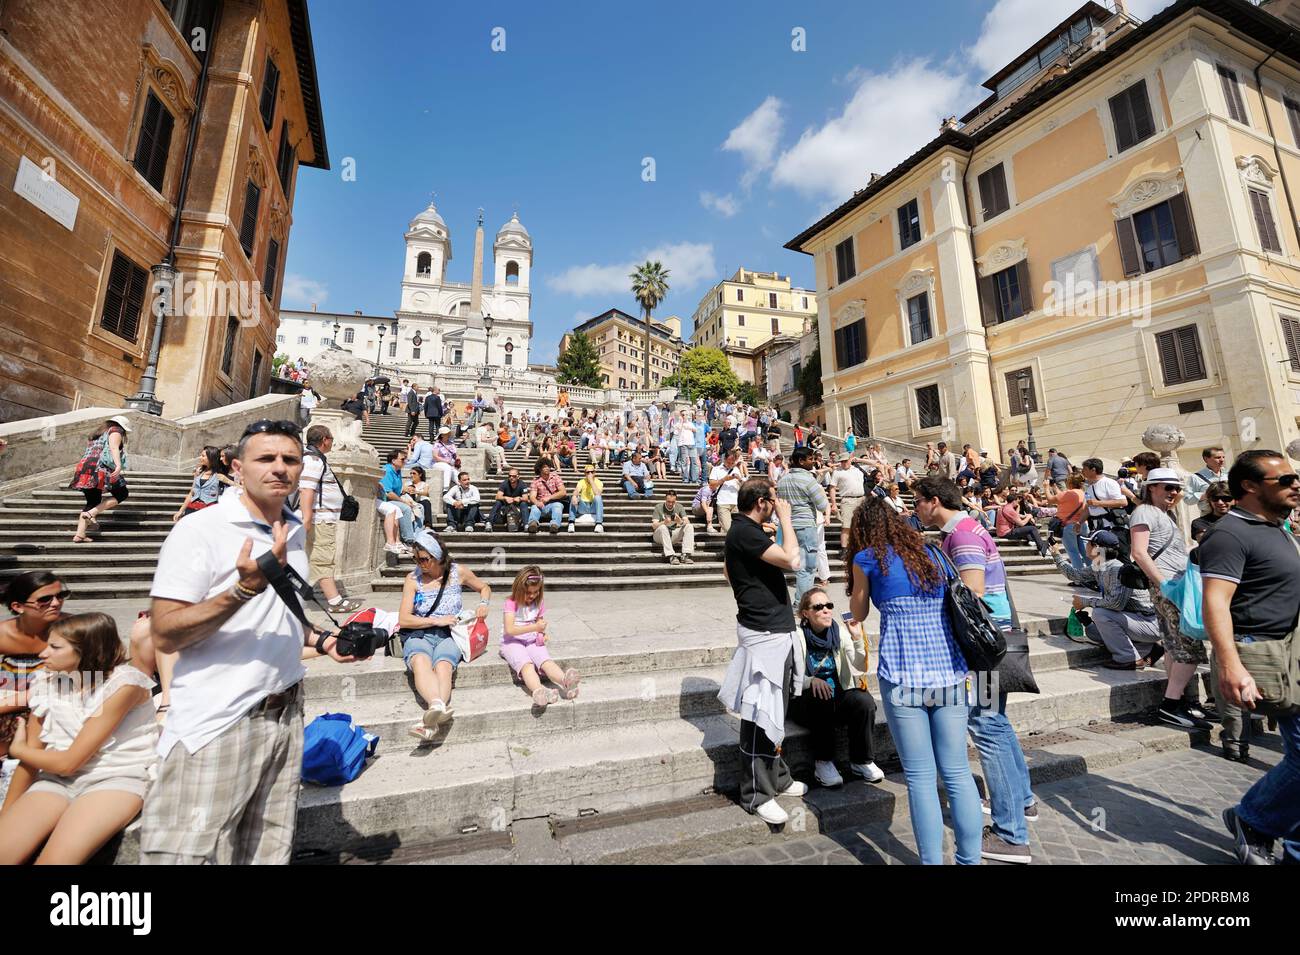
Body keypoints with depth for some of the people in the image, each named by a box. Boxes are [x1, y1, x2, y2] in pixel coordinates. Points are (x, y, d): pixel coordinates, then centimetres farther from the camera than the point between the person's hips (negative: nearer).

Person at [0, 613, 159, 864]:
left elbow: (68, 762, -11)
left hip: (117, 779, -6)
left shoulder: (123, 684, -16)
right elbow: (31, 760, 14)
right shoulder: (46, 683, 4)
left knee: (55, 860, -26)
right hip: (57, 779, 6)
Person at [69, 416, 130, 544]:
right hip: (101, 469, -8)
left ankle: (79, 535, 5)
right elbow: (114, 448, -13)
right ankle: (91, 514, -12)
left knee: (92, 502, 13)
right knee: (122, 494, 5)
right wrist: (118, 465, -27)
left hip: (85, 468, 8)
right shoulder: (115, 431, 7)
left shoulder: (97, 434, 32)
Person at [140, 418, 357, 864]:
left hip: (285, 717, 6)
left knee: (270, 853, 15)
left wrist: (322, 640, 4)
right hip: (215, 726, -6)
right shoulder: (200, 530, -11)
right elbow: (165, 635, -17)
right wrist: (247, 587, -29)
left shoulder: (295, 532, 9)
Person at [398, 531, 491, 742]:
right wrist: (437, 621, -8)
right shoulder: (413, 578, 6)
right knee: (420, 662, -37)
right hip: (419, 634, 0)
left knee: (443, 666, -34)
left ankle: (431, 723, -54)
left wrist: (483, 603, 1)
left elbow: (485, 588, 23)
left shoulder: (458, 572, 7)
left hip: (449, 635, 0)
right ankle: (439, 706, -60)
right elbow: (404, 620, 3)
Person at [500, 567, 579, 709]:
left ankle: (566, 682, -58)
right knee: (527, 665, -36)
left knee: (547, 661, -29)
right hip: (512, 643, -4)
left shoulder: (539, 602, 8)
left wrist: (543, 634, -4)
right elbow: (509, 629, -19)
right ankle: (539, 692, -65)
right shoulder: (512, 603, -8)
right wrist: (535, 627, -23)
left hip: (532, 641, 4)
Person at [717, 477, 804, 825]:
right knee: (760, 715, 0)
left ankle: (777, 777, 35)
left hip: (775, 630, 11)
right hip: (764, 633, -11)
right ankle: (756, 794, 13)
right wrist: (785, 519, -15)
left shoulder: (746, 530, 13)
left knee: (774, 711, 20)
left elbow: (728, 570, 25)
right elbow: (792, 559, -26)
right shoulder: (745, 532, -19)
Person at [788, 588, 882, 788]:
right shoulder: (797, 636, -12)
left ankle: (861, 761, -4)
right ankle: (823, 762, -18)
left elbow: (860, 668, -8)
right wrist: (811, 681, -34)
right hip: (805, 702, -3)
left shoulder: (840, 632, -1)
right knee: (821, 698, -34)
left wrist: (858, 639, -21)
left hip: (838, 696, 3)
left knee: (864, 700, -25)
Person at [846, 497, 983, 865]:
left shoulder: (867, 558, -1)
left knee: (920, 776, 5)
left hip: (904, 675, -5)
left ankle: (932, 861, 14)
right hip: (949, 671, 5)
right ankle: (970, 859, 22)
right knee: (957, 771, 14)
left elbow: (859, 614, 12)